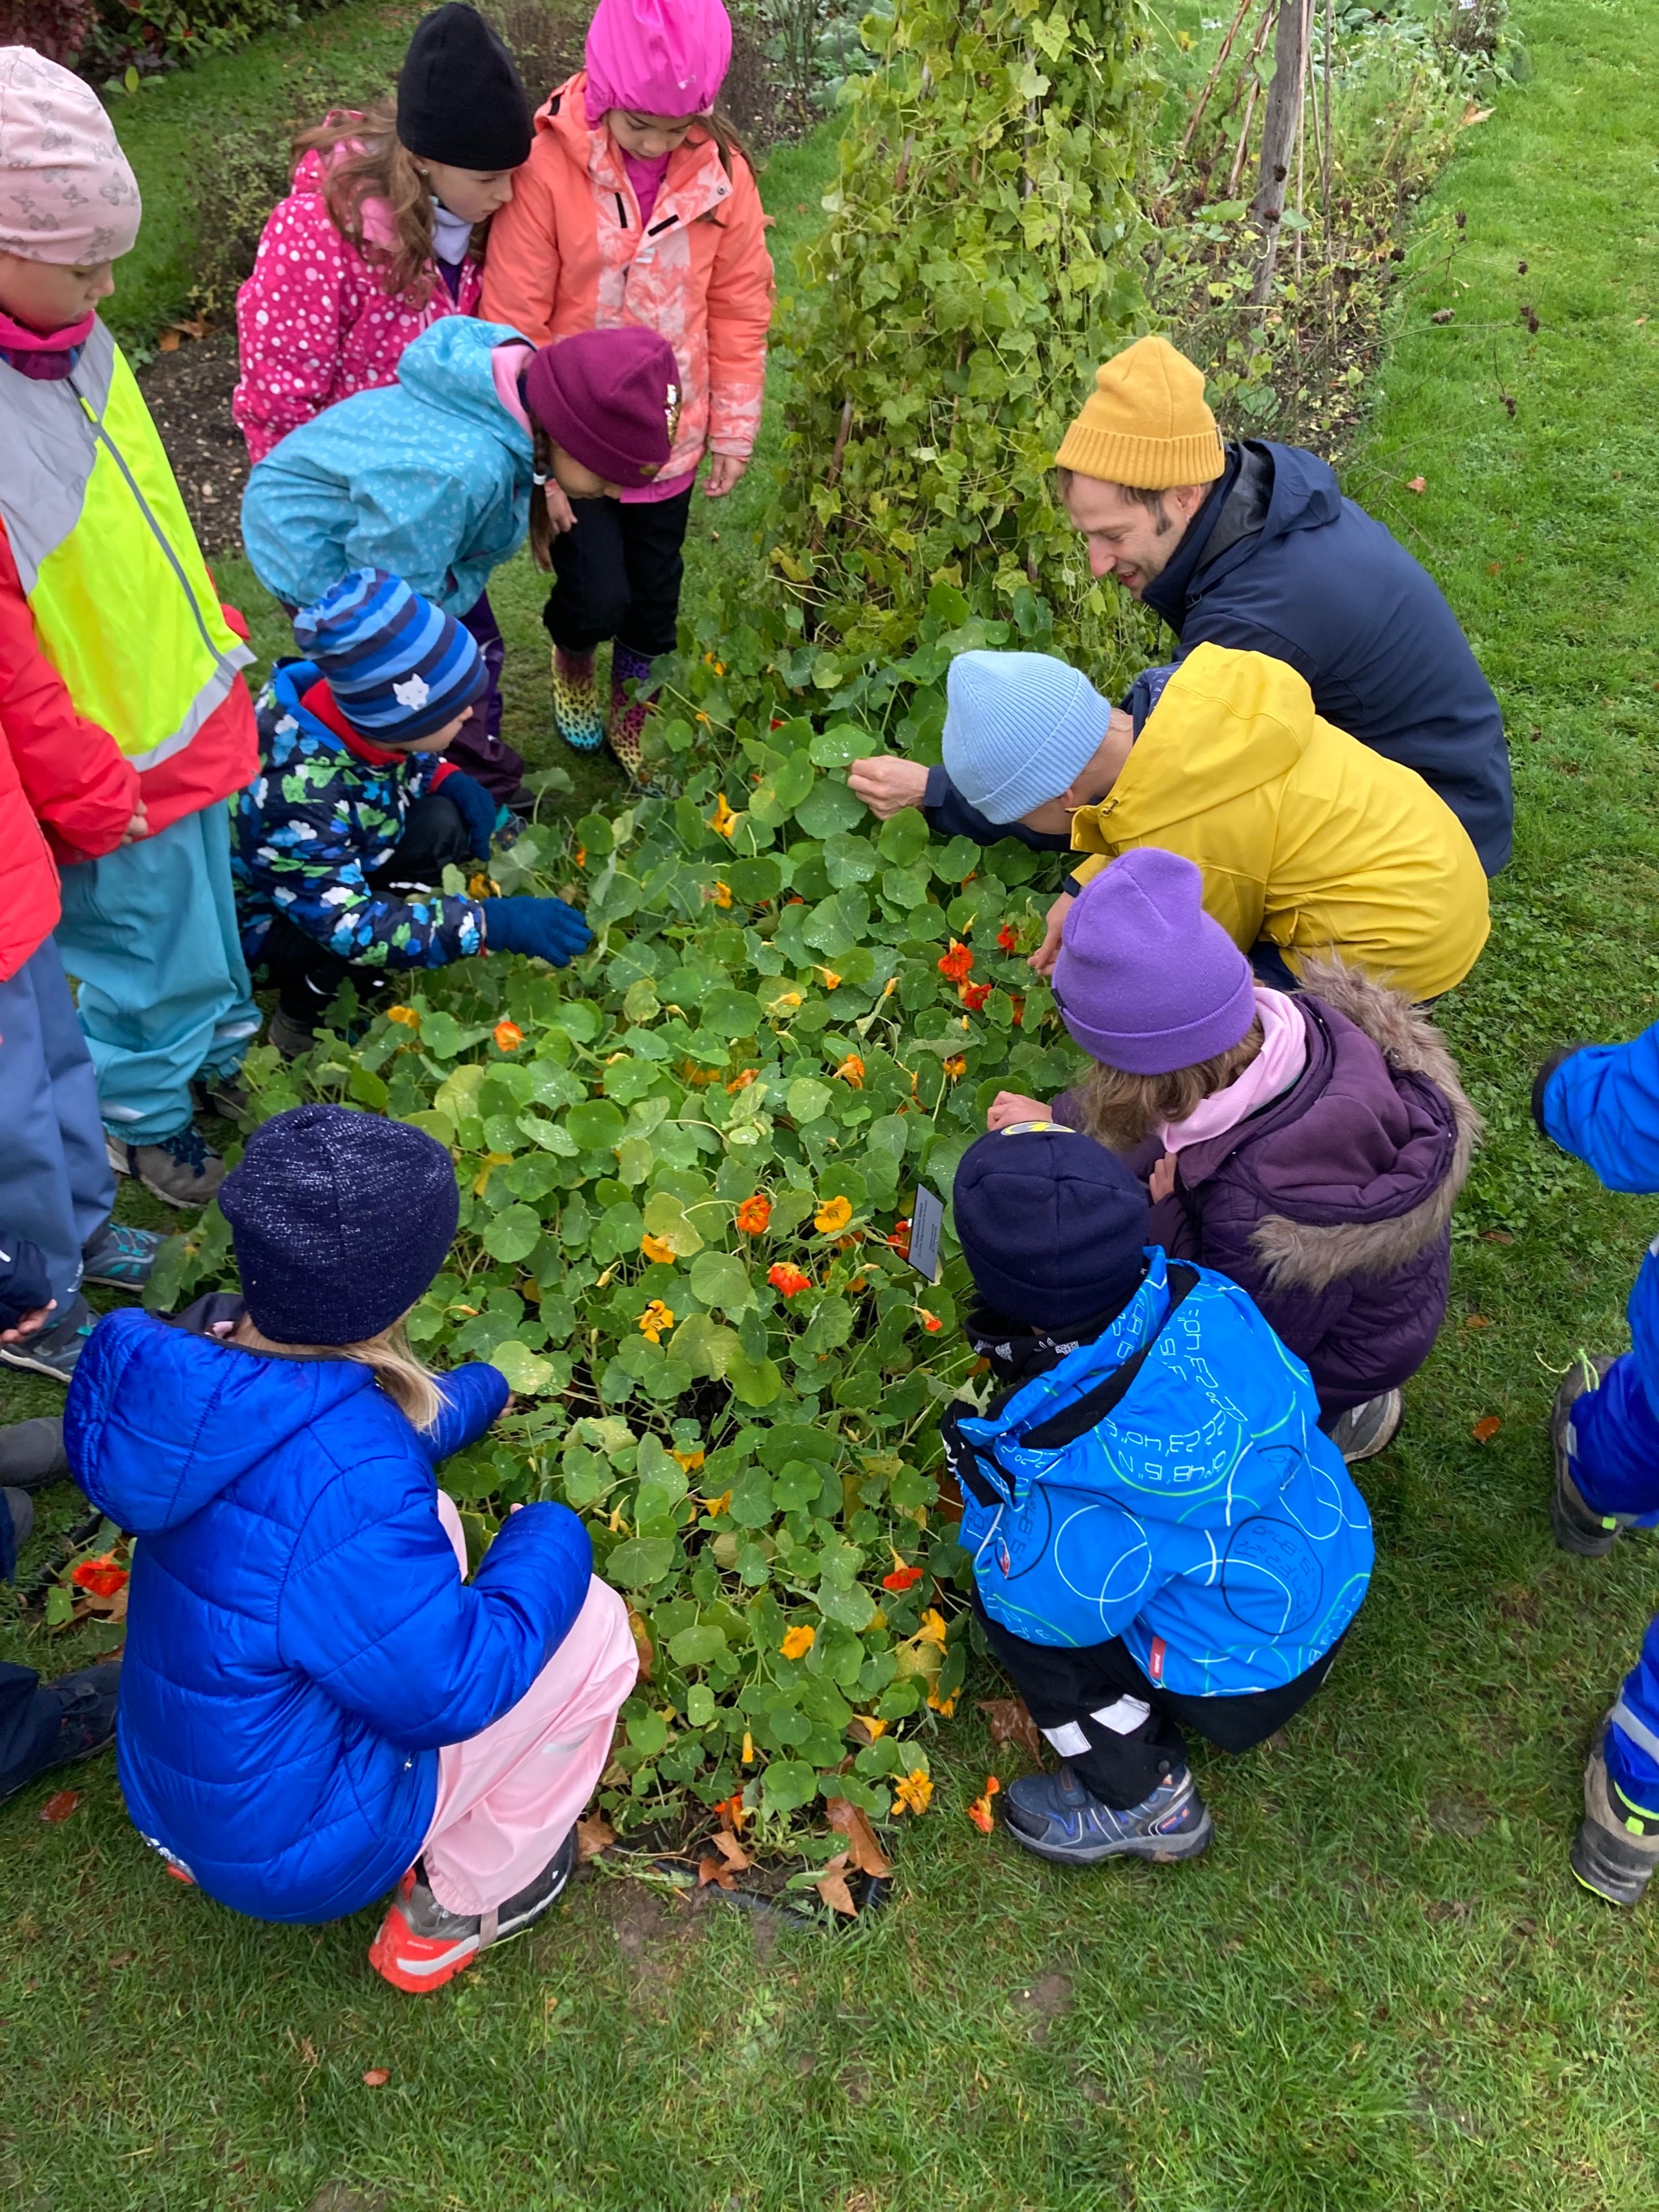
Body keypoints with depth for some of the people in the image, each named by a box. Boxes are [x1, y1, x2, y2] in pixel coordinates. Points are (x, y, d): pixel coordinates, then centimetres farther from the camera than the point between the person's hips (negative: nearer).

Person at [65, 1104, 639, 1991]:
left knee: (423, 1528, 22)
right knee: (591, 1623, 0)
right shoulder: (348, 1476, -37)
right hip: (296, 1852, -7)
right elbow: (447, 1689, -27)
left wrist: (489, 1387, 23)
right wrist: (549, 1540, -12)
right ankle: (458, 1908, 19)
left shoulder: (215, 1380, -11)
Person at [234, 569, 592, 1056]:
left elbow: (401, 760, 3)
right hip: (263, 921, -7)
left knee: (443, 822, -13)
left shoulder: (359, 706, -21)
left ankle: (363, 980, 2)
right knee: (365, 944, -33)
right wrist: (491, 923, -44)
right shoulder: (300, 800, -41)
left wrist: (449, 779, -18)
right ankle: (301, 1021, -1)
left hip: (339, 870, 7)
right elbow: (350, 927, -39)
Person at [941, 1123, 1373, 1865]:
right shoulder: (1200, 1298, -22)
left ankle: (1144, 1805, 12)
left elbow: (1047, 1605, -21)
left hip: (1244, 1680, -7)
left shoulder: (1089, 1465, -40)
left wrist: (980, 1482, -6)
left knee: (1003, 1591, -4)